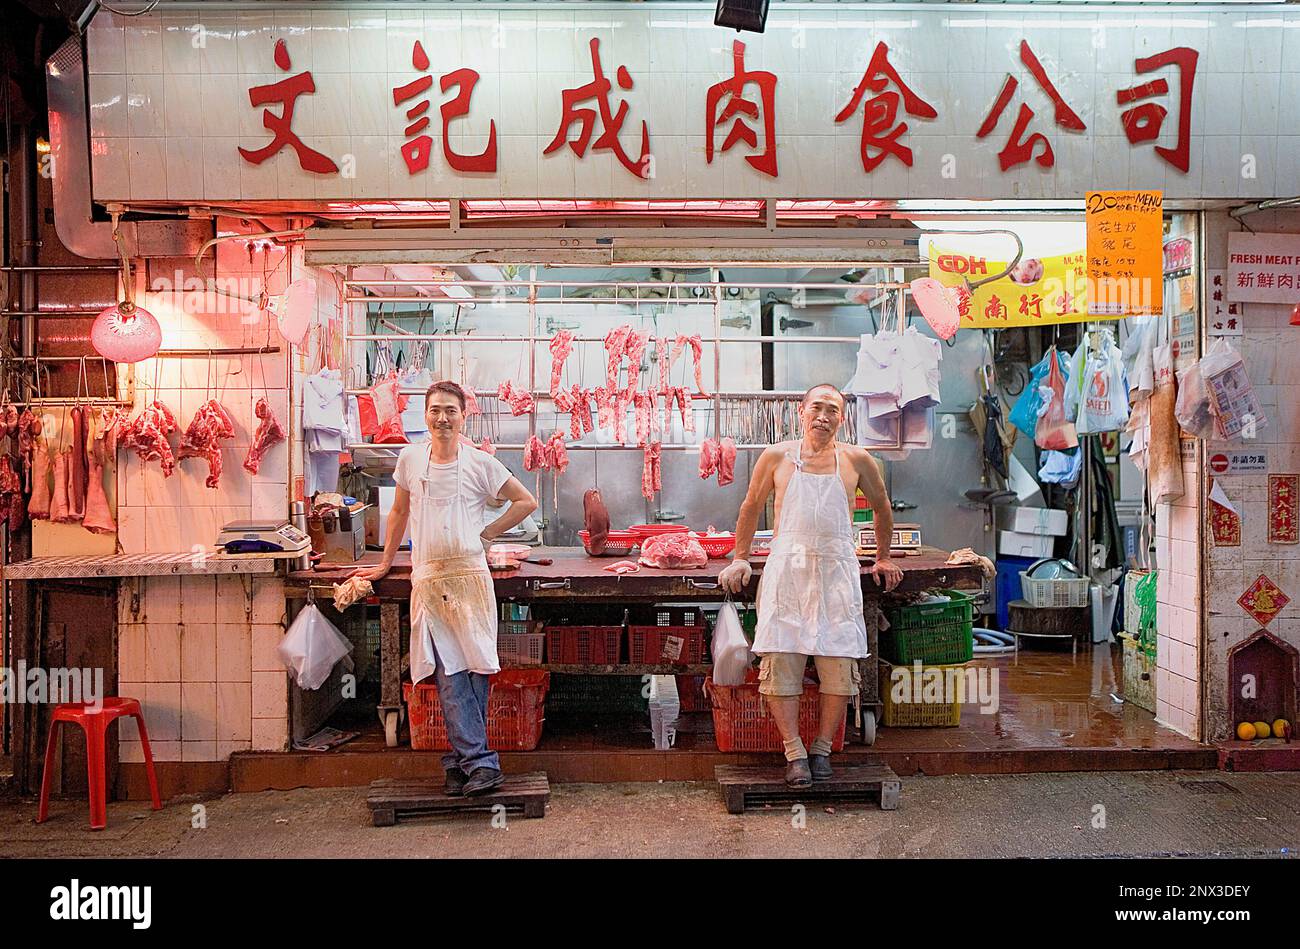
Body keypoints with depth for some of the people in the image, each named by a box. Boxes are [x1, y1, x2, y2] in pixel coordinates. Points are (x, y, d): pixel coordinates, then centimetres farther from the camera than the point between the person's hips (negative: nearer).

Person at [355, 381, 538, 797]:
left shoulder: (479, 463, 2)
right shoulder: (411, 458, 10)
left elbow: (527, 502, 9)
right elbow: (399, 512, 22)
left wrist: (487, 533, 4)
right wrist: (385, 563, 24)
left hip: (470, 575, -2)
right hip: (428, 579, 2)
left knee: (474, 669, -4)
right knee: (449, 676, -4)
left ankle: (463, 761, 5)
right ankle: (479, 762, -3)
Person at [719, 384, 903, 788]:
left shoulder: (856, 460, 8)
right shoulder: (777, 457, 6)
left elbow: (881, 507, 23)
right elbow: (752, 507, 16)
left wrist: (883, 557, 29)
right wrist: (739, 558, 15)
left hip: (837, 570, 1)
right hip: (786, 568, -1)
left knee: (840, 662, -2)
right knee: (780, 660, -6)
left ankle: (822, 747, 16)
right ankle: (794, 752, 5)